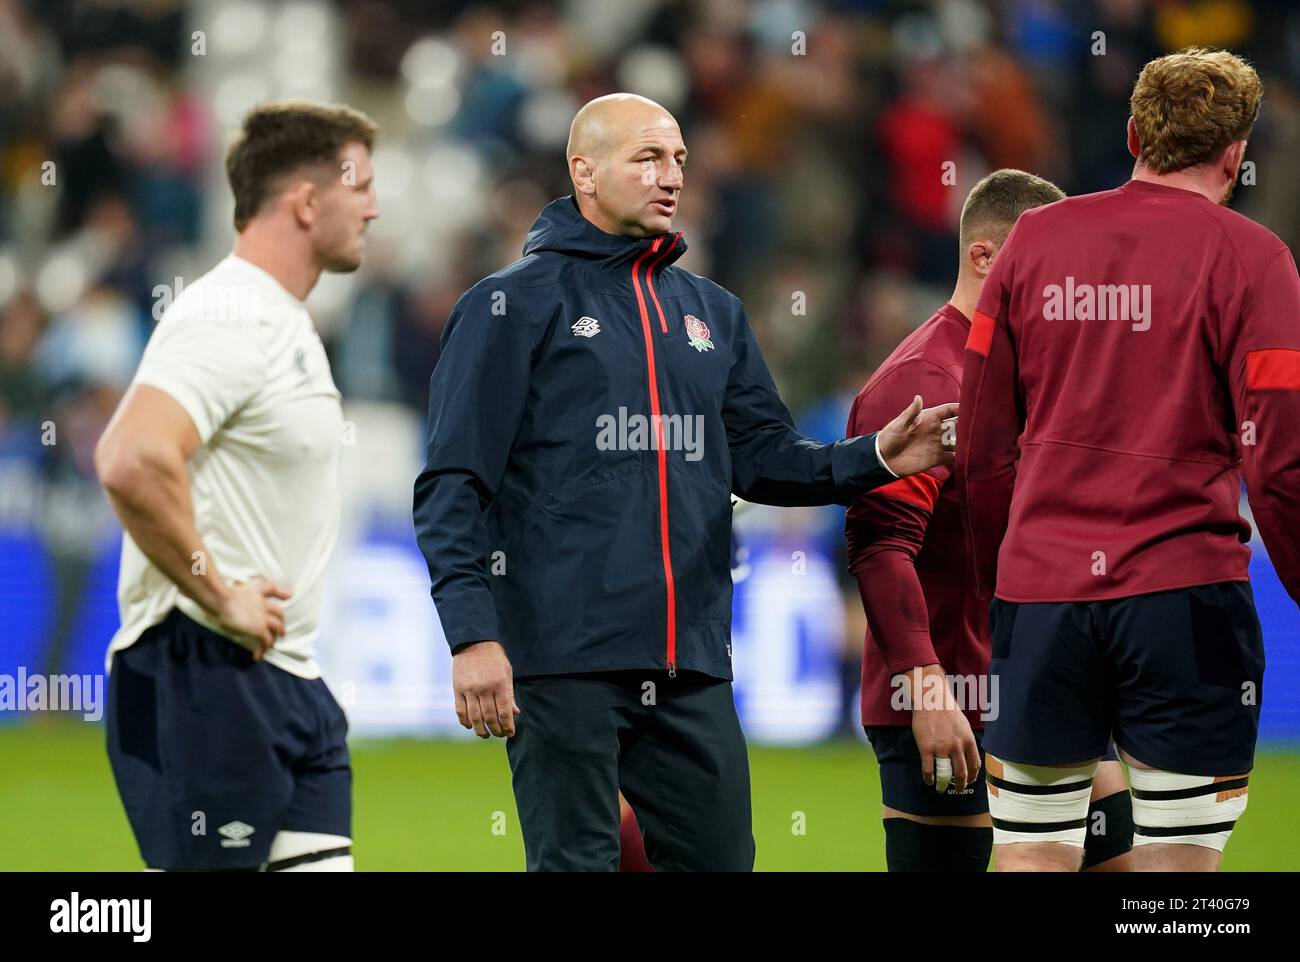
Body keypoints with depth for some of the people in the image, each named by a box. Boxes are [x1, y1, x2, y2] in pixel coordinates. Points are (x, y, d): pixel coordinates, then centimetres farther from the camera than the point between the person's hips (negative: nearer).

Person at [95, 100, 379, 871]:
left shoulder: (285, 323, 18)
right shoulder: (229, 321, -15)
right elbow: (133, 463, -30)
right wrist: (218, 597, -21)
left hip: (287, 679, 10)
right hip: (209, 674, -10)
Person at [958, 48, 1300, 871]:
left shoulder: (1034, 239, 8)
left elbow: (982, 444, 11)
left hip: (1038, 592, 4)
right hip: (1185, 597, -3)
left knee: (1029, 859, 7)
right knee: (1177, 861, 1)